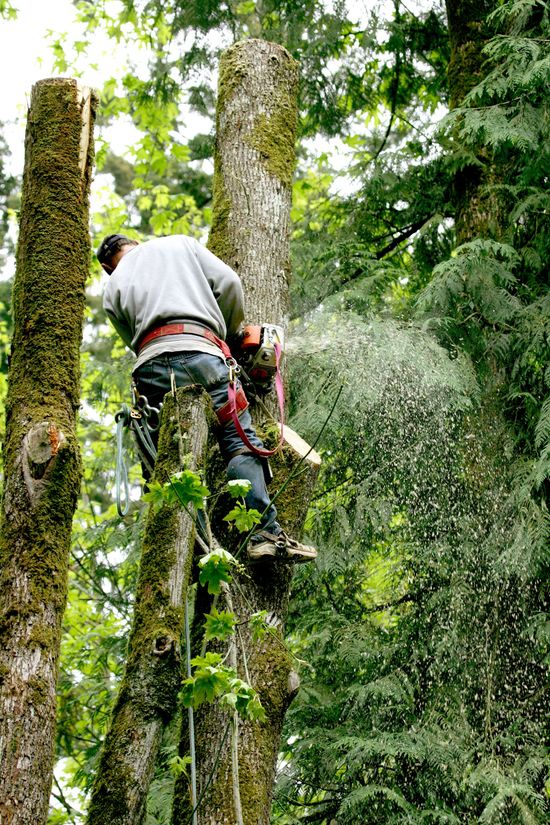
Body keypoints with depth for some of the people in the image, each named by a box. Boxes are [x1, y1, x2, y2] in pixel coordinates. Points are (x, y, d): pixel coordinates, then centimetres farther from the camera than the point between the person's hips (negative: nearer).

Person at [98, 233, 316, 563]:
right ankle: (266, 532, -25)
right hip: (199, 353, -2)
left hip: (149, 368, 2)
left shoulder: (113, 289, 28)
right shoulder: (180, 243, 25)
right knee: (241, 441, -7)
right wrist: (232, 332, 25)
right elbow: (228, 282, 12)